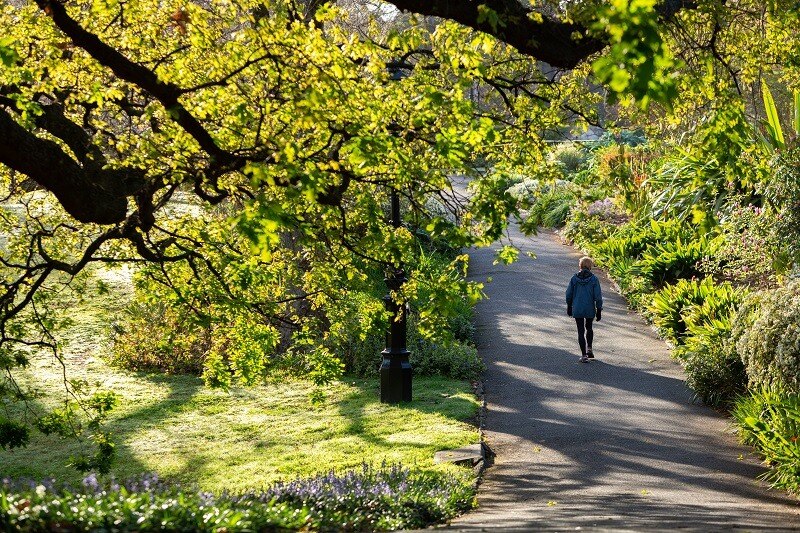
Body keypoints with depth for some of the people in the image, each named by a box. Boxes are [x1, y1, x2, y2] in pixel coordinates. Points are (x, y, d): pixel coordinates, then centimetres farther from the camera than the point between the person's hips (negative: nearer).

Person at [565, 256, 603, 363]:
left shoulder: (574, 278, -5)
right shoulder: (594, 279, -9)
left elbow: (569, 294, 1)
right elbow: (598, 296, -8)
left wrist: (569, 307, 16)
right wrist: (599, 310, 1)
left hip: (577, 310, 0)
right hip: (590, 310, 0)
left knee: (581, 331, 6)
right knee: (589, 328, 25)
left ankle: (584, 355, 5)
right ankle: (589, 349, 20)